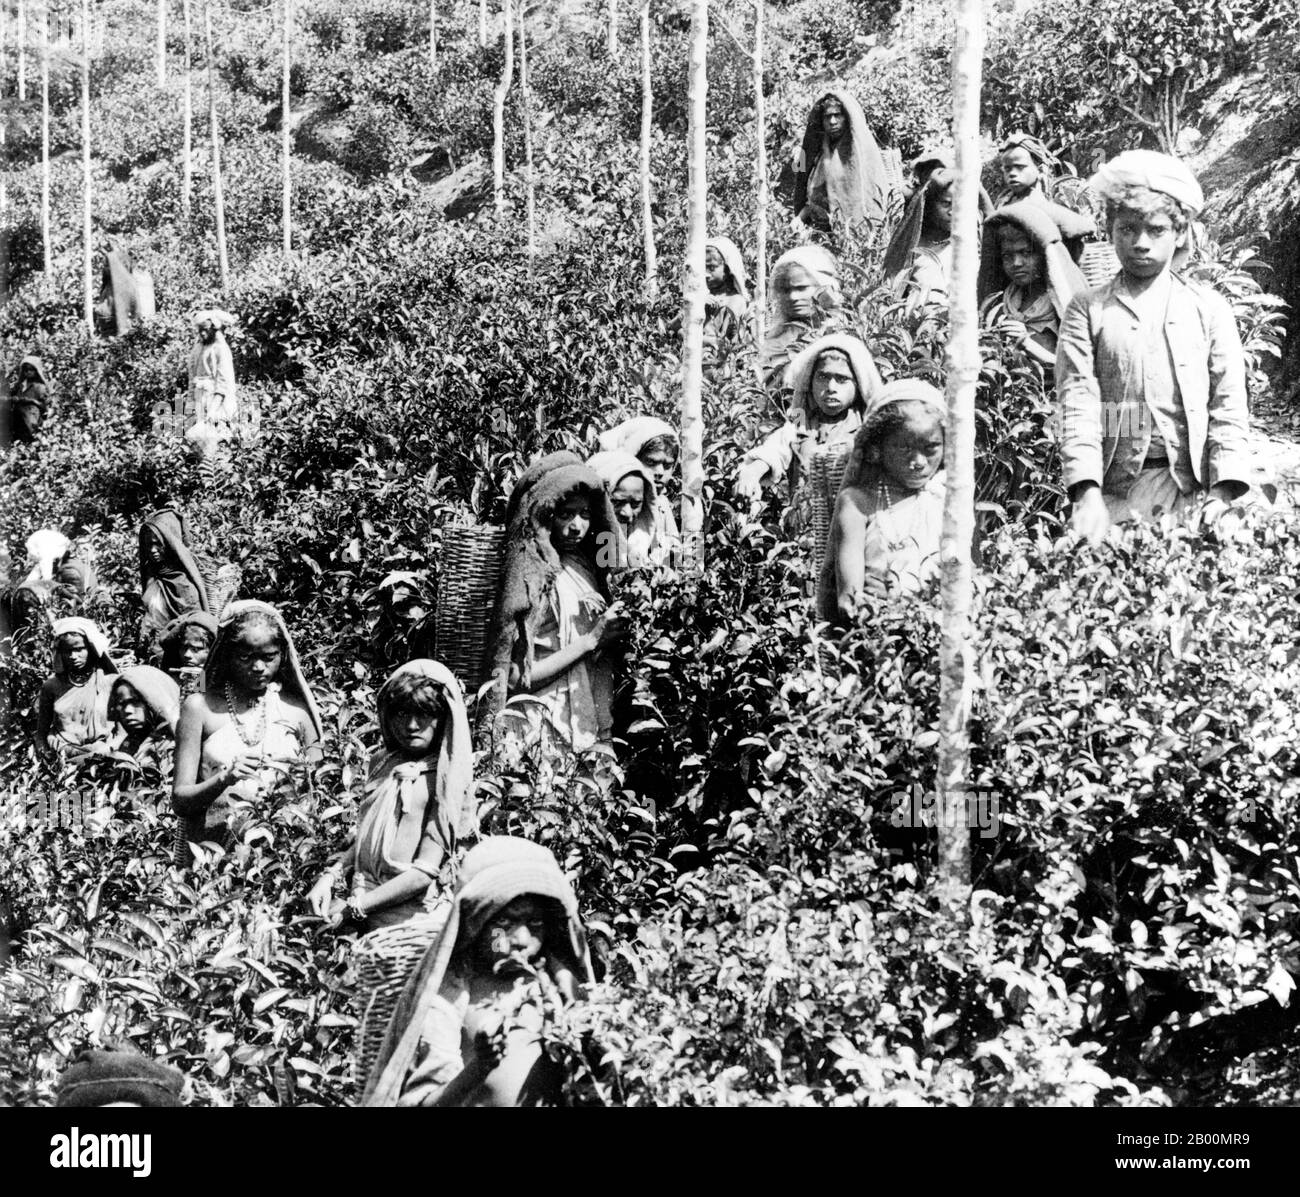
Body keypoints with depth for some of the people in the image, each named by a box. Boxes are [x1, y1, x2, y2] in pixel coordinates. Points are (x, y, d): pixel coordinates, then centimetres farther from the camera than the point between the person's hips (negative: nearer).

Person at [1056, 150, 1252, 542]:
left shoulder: (1209, 309, 12)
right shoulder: (1088, 312, 8)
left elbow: (1228, 406, 5)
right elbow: (1077, 405, -3)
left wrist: (1222, 495, -8)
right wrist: (1087, 494, -17)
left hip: (1192, 493, 1)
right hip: (1113, 493, -1)